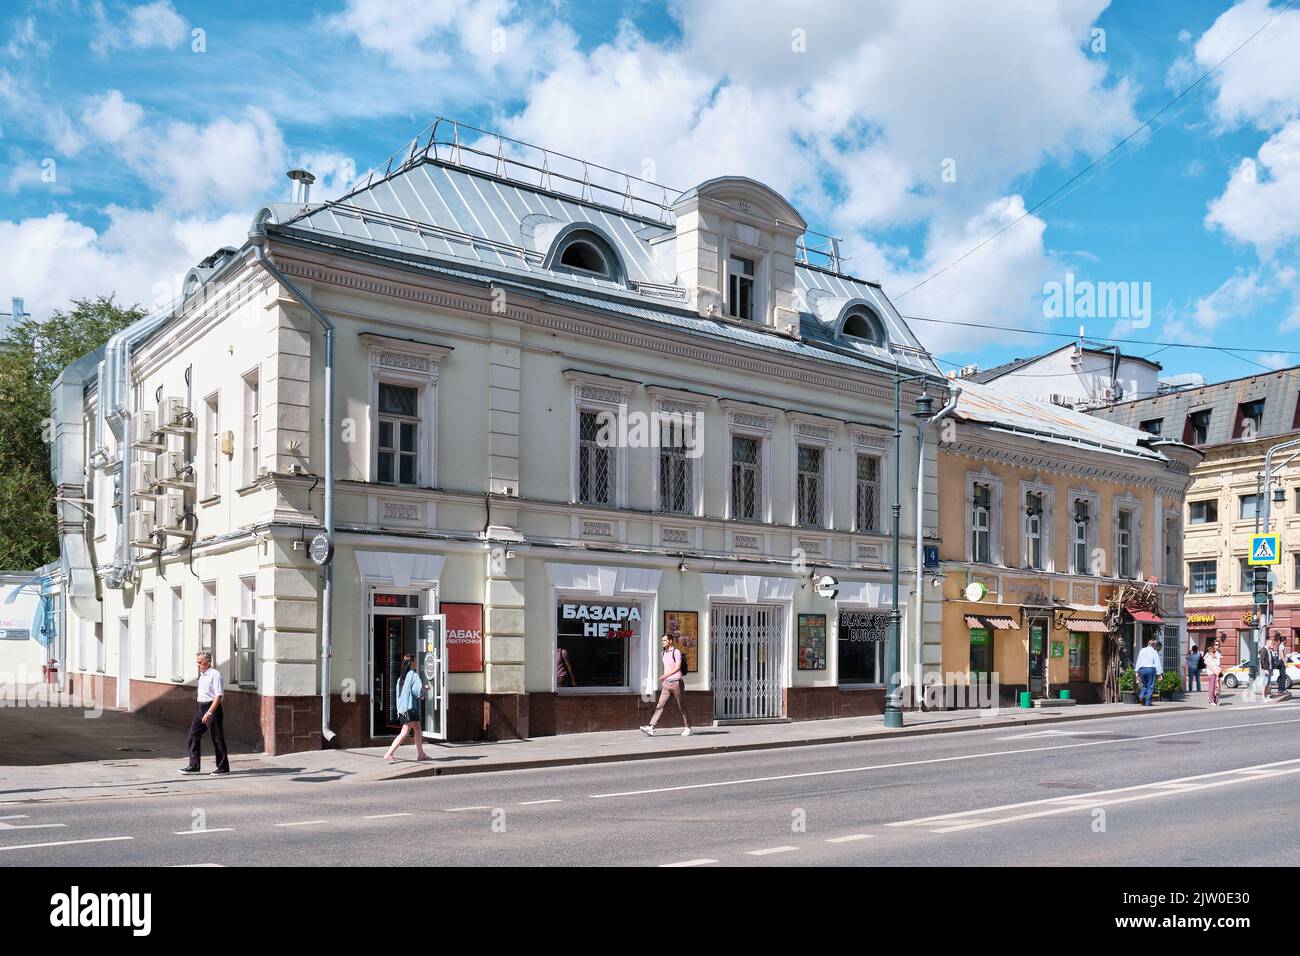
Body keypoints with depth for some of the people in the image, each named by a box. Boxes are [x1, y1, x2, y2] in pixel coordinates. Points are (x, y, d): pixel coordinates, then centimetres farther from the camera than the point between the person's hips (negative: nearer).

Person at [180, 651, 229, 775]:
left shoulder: (215, 674, -16)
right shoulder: (202, 674, 13)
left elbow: (219, 696, -21)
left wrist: (209, 713, -25)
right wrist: (204, 712, 21)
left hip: (212, 708, -9)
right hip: (201, 708, 9)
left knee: (217, 739, -2)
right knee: (193, 735, 7)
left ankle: (223, 768, 6)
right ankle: (194, 766, 14)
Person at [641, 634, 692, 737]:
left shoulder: (676, 652, -9)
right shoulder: (664, 653, 15)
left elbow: (678, 667, -20)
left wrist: (667, 675, -30)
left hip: (676, 683, -6)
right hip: (666, 683, 6)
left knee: (681, 707, 2)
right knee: (660, 705, -4)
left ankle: (688, 728, 14)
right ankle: (651, 727, -14)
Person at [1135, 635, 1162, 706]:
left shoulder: (1142, 650, 13)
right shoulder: (1154, 652, 1)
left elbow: (1138, 661, 14)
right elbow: (1158, 663, -4)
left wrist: (1137, 672, 16)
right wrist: (1159, 673, -4)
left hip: (1141, 669, 4)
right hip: (1150, 669, -4)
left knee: (1144, 684, 19)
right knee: (1150, 686, 3)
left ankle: (1141, 696, -6)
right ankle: (1148, 702, -1)